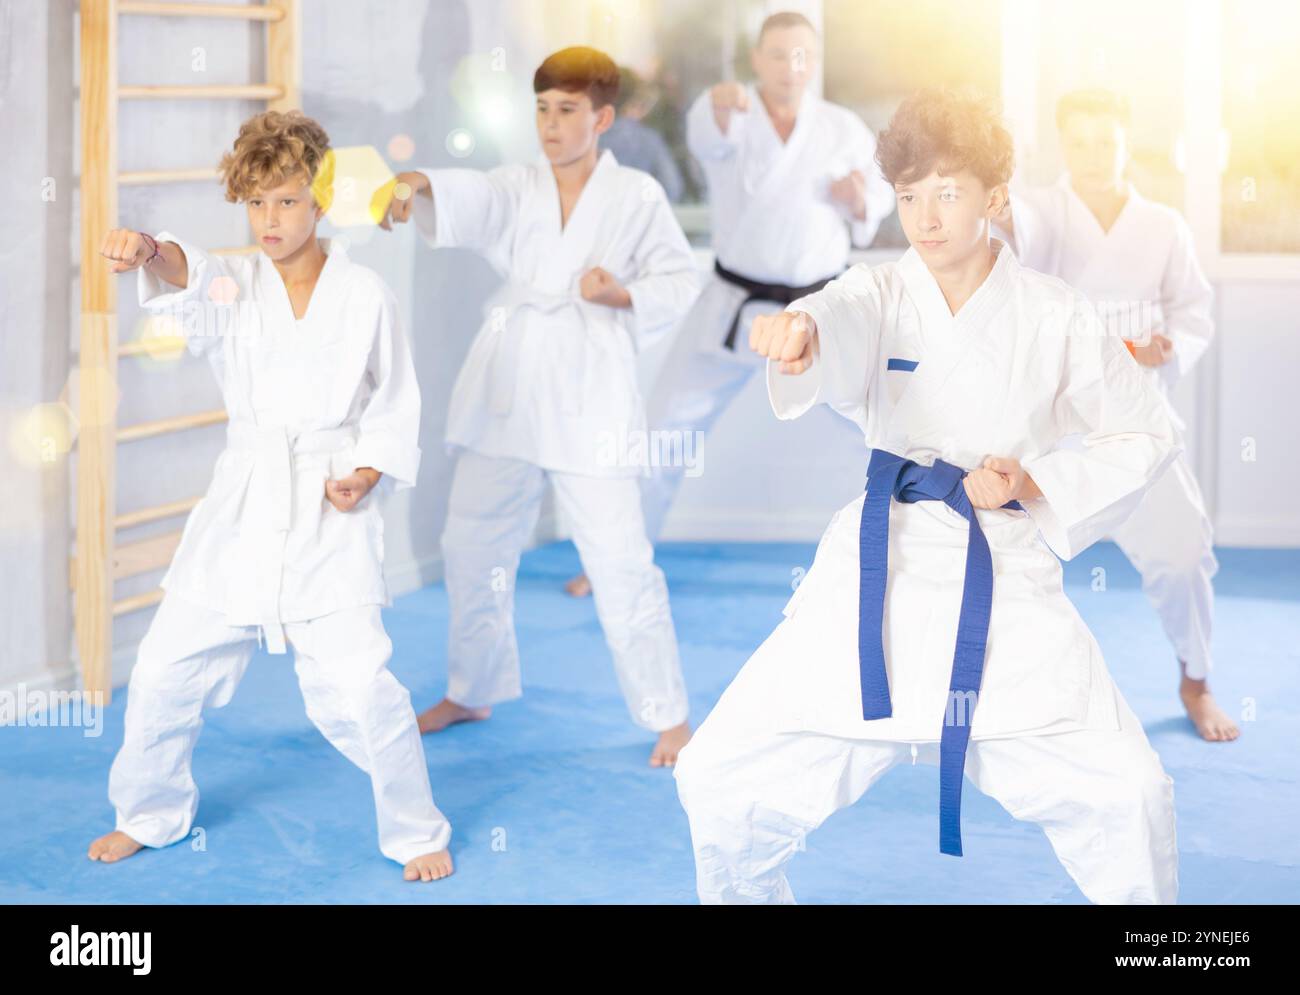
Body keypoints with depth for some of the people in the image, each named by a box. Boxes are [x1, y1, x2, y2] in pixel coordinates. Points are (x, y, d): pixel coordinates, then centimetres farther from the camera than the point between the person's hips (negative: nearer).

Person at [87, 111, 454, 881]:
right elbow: (185, 279, -24)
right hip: (242, 510, 3)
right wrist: (147, 251, -47)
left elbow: (397, 406, 6)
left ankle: (417, 832, 11)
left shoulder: (366, 295, -1)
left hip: (332, 515, -3)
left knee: (359, 686, -12)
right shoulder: (235, 285, 0)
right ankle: (151, 812, 34)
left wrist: (367, 474, -12)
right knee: (166, 673, 8)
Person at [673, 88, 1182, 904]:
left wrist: (1039, 484, -9)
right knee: (722, 779, -3)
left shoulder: (1054, 316, -1)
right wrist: (797, 327, -51)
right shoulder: (881, 296, -1)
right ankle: (747, 892, 27)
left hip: (1004, 586, -1)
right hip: (879, 585, 1)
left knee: (1125, 795, -13)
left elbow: (1145, 437, 7)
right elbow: (841, 324, -26)